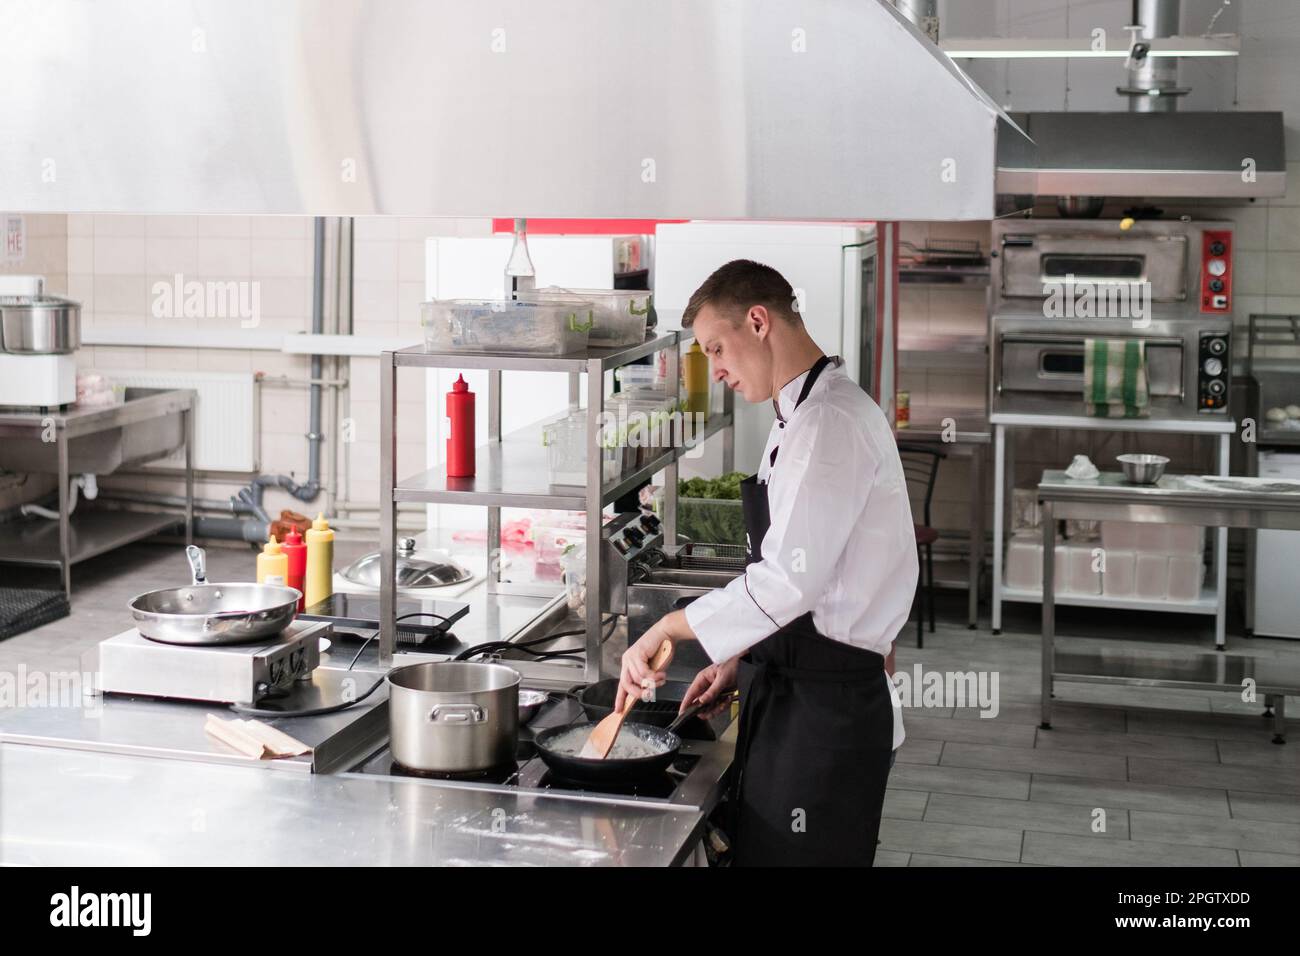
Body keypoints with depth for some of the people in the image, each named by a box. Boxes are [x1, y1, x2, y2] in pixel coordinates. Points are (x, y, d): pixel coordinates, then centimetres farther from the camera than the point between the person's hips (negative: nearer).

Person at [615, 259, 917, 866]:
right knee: (756, 850, 16)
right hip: (791, 689, 10)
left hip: (827, 707, -10)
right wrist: (742, 660, 16)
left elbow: (790, 579, -26)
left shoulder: (832, 420, -18)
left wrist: (667, 629, -18)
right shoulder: (804, 417, 15)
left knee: (798, 855, -2)